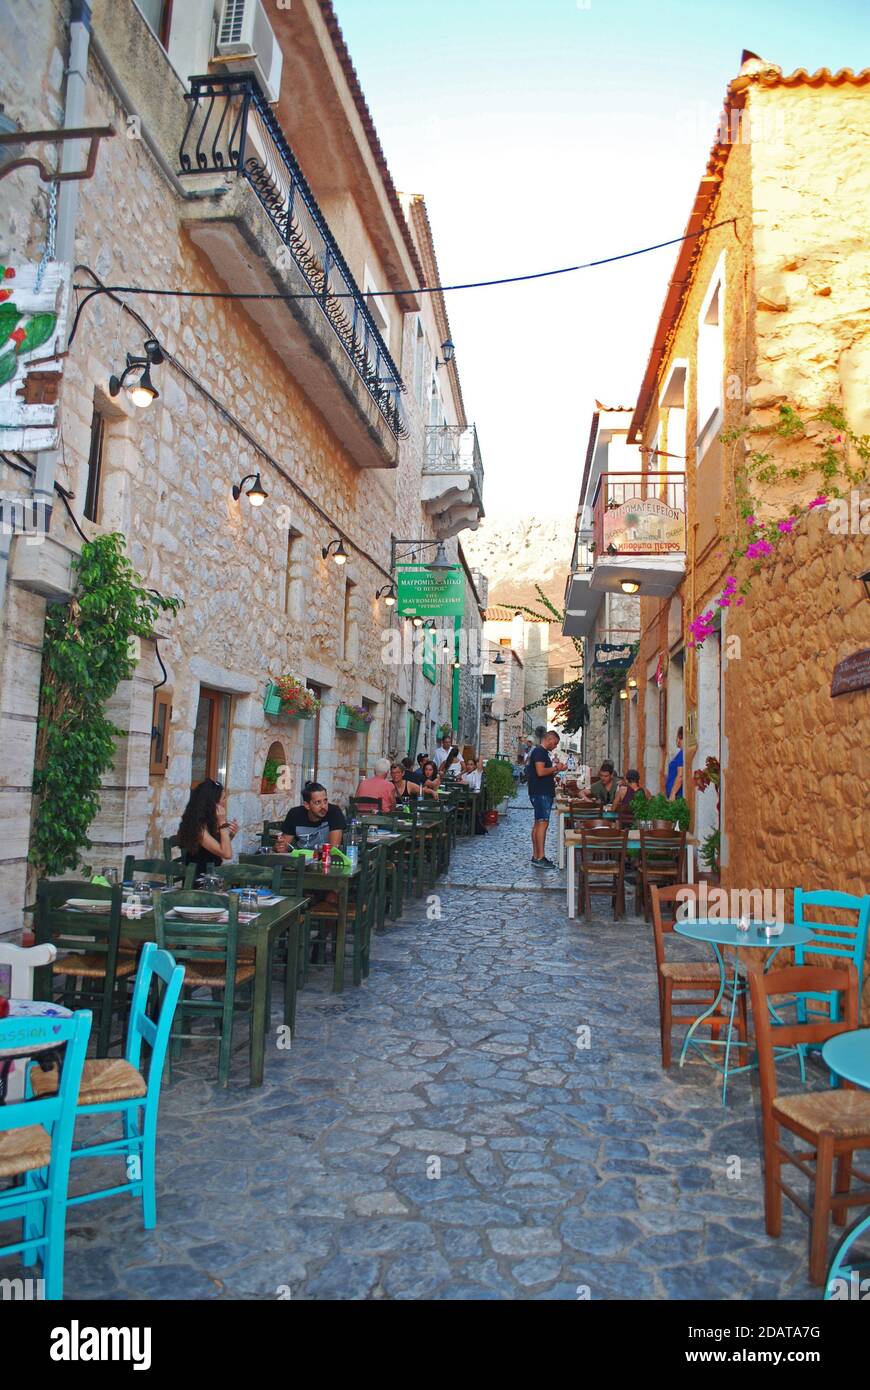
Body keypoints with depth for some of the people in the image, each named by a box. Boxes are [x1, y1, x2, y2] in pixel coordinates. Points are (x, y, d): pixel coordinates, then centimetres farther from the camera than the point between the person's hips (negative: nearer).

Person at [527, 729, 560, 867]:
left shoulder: (543, 752, 20)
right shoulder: (539, 751, -12)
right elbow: (540, 771, -23)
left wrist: (553, 774, 14)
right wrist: (555, 768, -12)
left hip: (544, 793, 11)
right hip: (541, 793, -11)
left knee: (538, 824, 10)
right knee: (543, 823, -13)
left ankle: (536, 856, 13)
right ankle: (540, 858, -15)